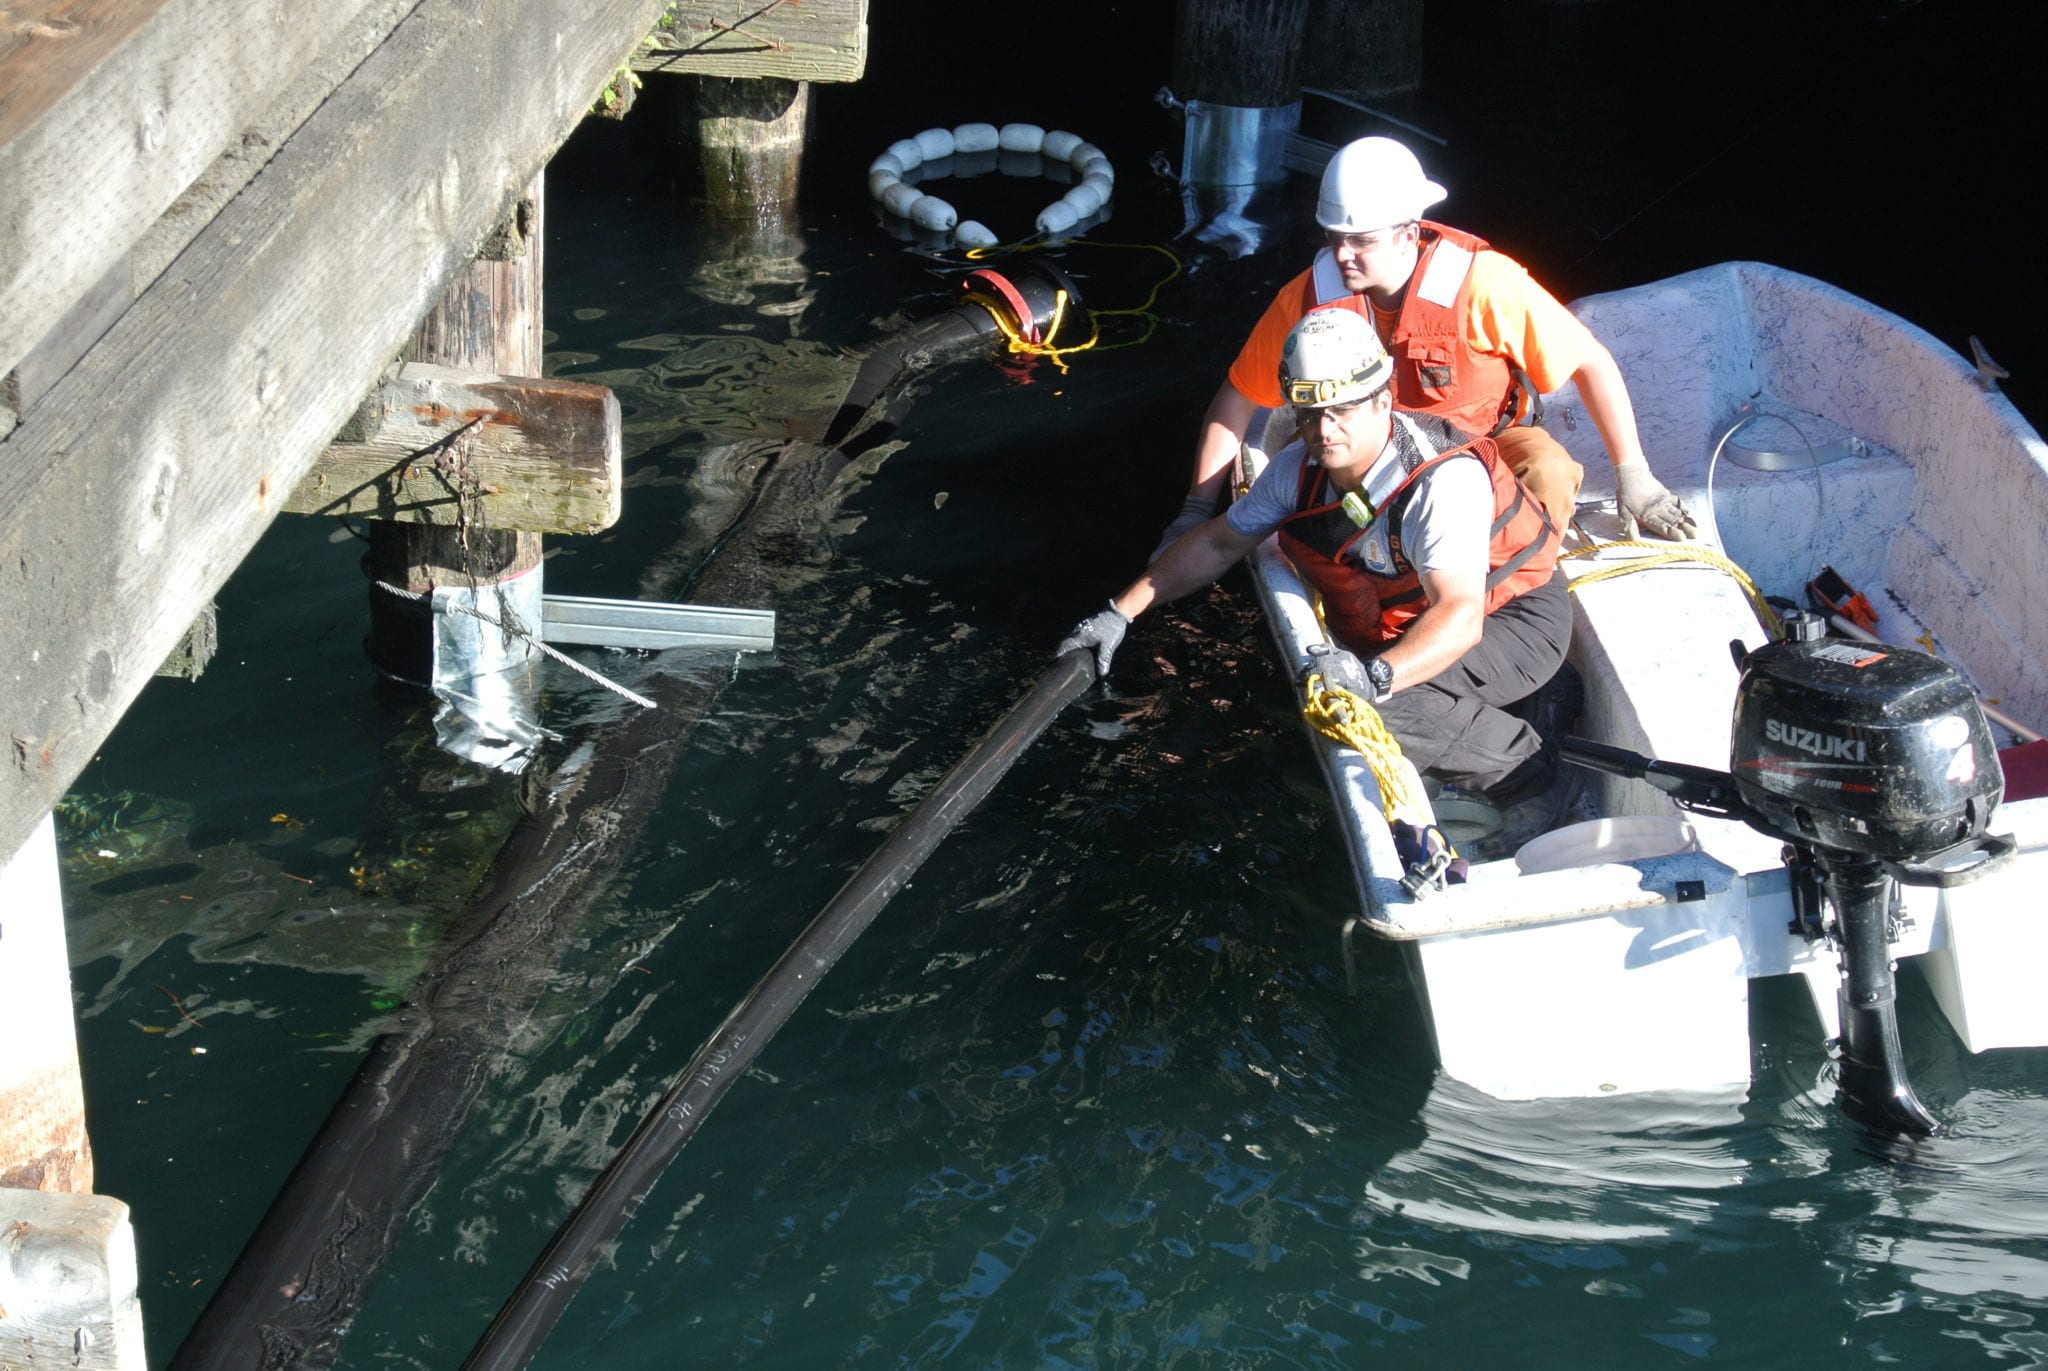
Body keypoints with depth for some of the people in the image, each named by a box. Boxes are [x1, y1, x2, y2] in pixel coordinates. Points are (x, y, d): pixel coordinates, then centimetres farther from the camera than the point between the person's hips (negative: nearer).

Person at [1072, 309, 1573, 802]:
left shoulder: (1446, 478, -32)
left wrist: (1376, 675, -61)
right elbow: (1217, 543, 5)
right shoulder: (1300, 467, -11)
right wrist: (1120, 613, 1)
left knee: (1377, 708, -30)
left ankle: (1522, 759, -9)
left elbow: (1460, 616, -44)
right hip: (1407, 626, 7)